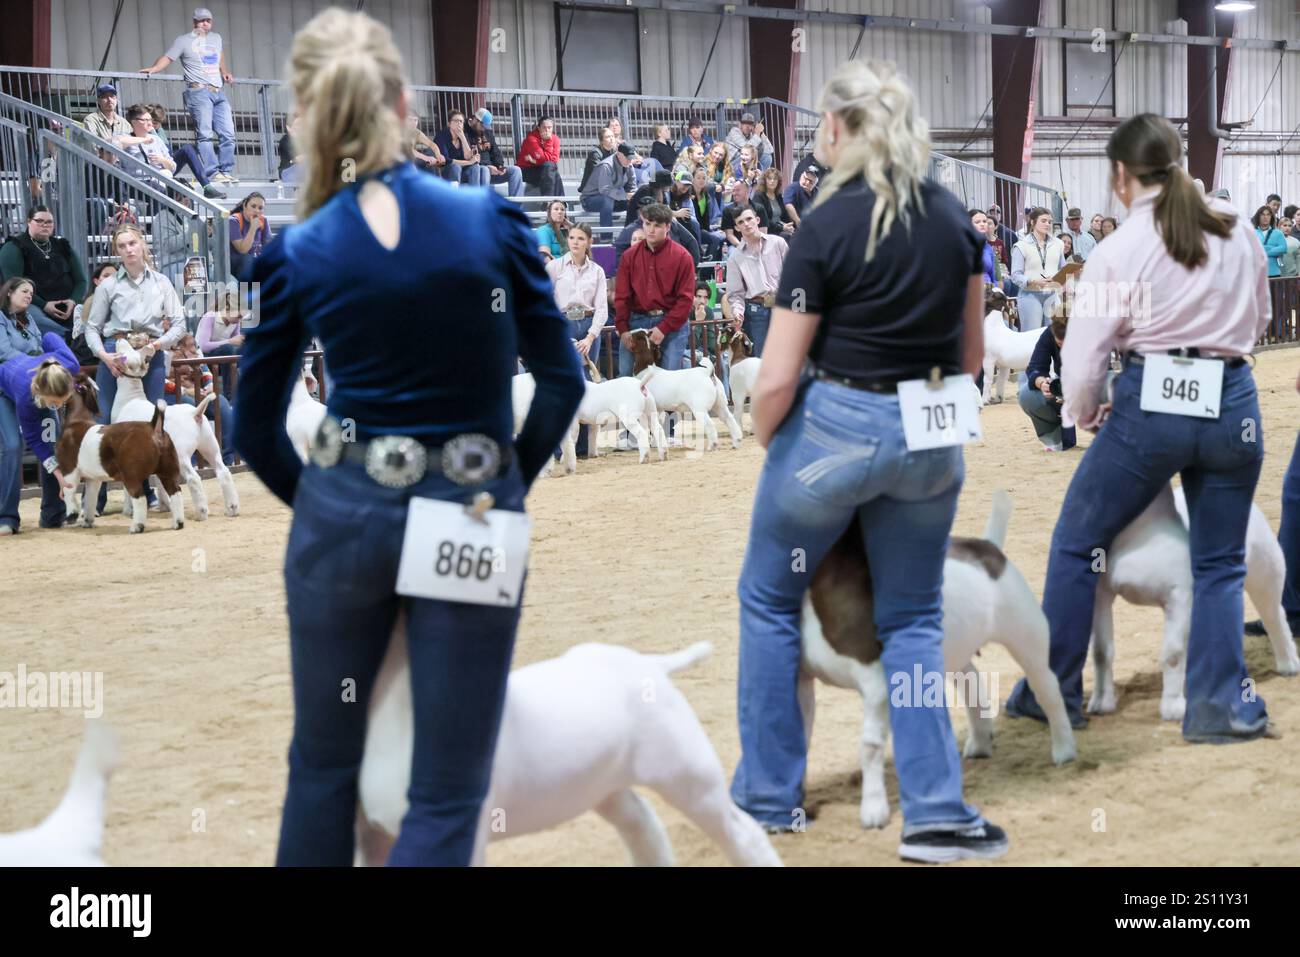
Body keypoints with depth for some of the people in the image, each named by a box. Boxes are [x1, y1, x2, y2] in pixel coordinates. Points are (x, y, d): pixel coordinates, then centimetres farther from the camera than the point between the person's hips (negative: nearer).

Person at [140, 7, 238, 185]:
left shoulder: (216, 38, 21)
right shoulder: (183, 40, 4)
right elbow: (167, 58, -3)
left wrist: (224, 73, 29)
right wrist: (154, 68, -19)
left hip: (219, 92, 6)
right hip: (198, 91, -6)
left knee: (228, 134, -1)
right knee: (205, 134, -13)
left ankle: (226, 172, 4)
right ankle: (213, 173, -18)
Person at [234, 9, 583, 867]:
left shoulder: (296, 255, -4)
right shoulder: (492, 219, -7)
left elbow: (257, 431, 4)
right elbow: (562, 381, -1)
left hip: (345, 510, 2)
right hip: (473, 515, -1)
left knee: (323, 763, 18)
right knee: (450, 791, 5)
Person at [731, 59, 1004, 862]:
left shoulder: (827, 227, -13)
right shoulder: (955, 217, 3)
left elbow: (777, 380, -13)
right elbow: (971, 355, 10)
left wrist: (767, 442, 6)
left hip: (837, 426, -4)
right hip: (933, 438, 5)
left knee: (770, 600, 15)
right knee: (914, 620, 15)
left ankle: (770, 796, 19)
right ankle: (937, 813, 6)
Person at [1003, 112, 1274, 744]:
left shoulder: (1118, 253, -8)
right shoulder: (1237, 232, 4)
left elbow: (1083, 358, -5)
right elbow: (1259, 318, 18)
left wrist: (1086, 413, 14)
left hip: (1151, 406, -3)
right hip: (1233, 404, 4)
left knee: (1075, 546, 14)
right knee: (1220, 562, 14)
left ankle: (1053, 692, 19)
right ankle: (1220, 705, 6)